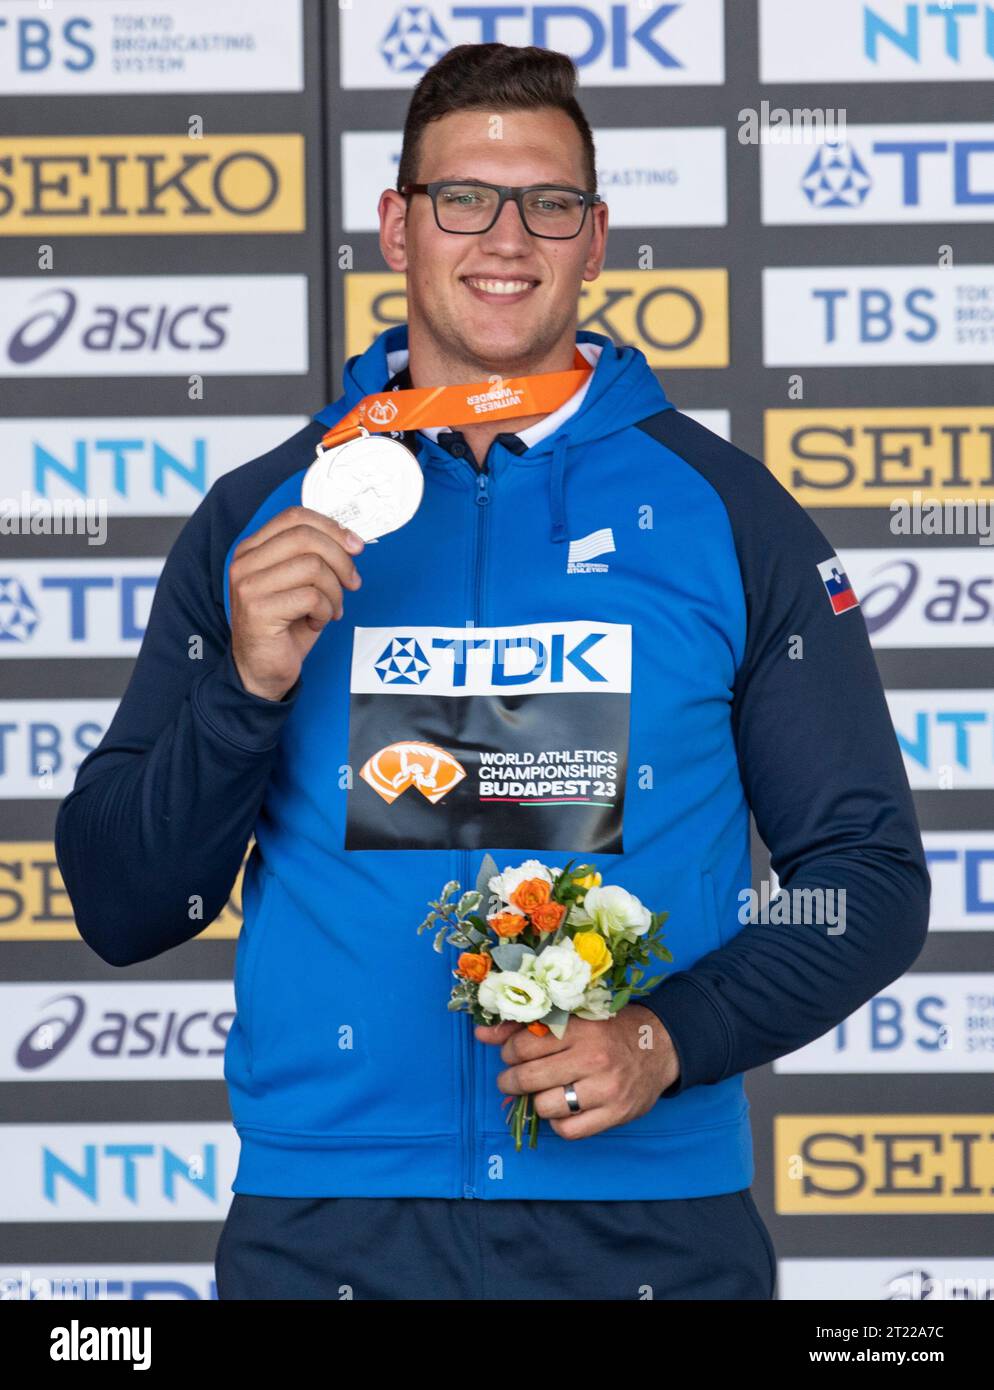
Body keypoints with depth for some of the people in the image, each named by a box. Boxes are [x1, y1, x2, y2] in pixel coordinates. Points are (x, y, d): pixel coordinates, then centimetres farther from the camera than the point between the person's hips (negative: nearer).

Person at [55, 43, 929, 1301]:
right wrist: (247, 687, -12)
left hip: (650, 1221, -1)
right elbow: (121, 912, 4)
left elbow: (866, 877, 4)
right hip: (325, 1223, 1)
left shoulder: (724, 512, 3)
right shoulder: (256, 522, 6)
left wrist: (670, 1039, -12)